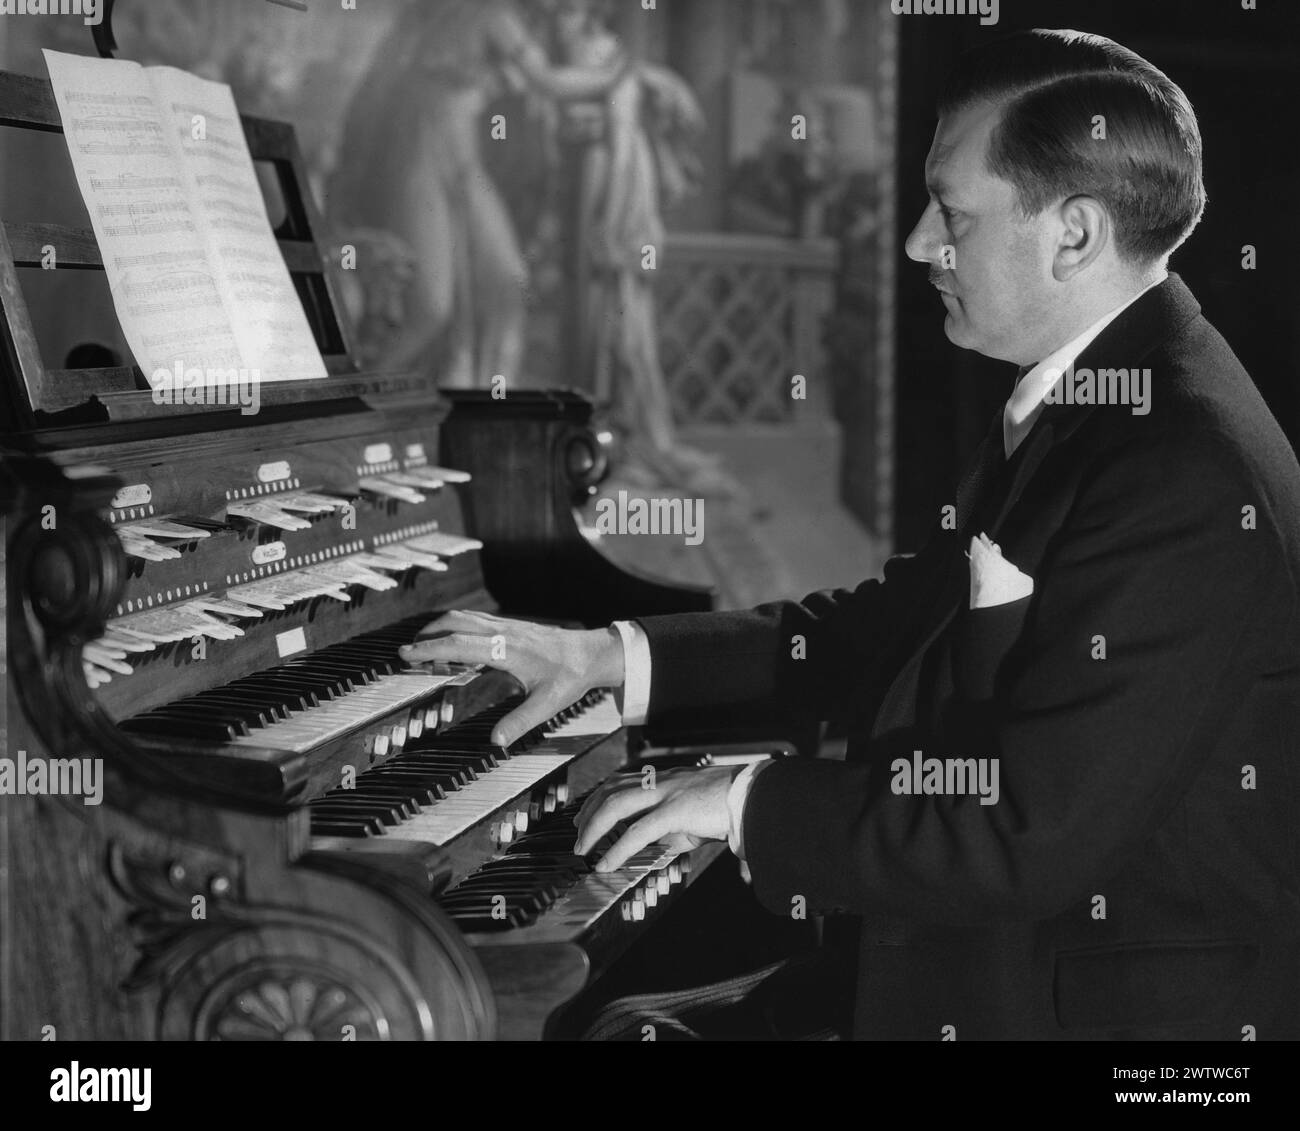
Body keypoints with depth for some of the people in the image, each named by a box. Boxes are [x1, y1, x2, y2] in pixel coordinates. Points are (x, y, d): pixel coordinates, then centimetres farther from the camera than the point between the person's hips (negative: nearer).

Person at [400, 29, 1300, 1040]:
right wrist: (616, 657, 8)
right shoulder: (1075, 405, 8)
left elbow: (1034, 834, -27)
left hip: (1108, 1001, -9)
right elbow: (902, 625, 13)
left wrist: (747, 805, -18)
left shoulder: (1186, 481, -25)